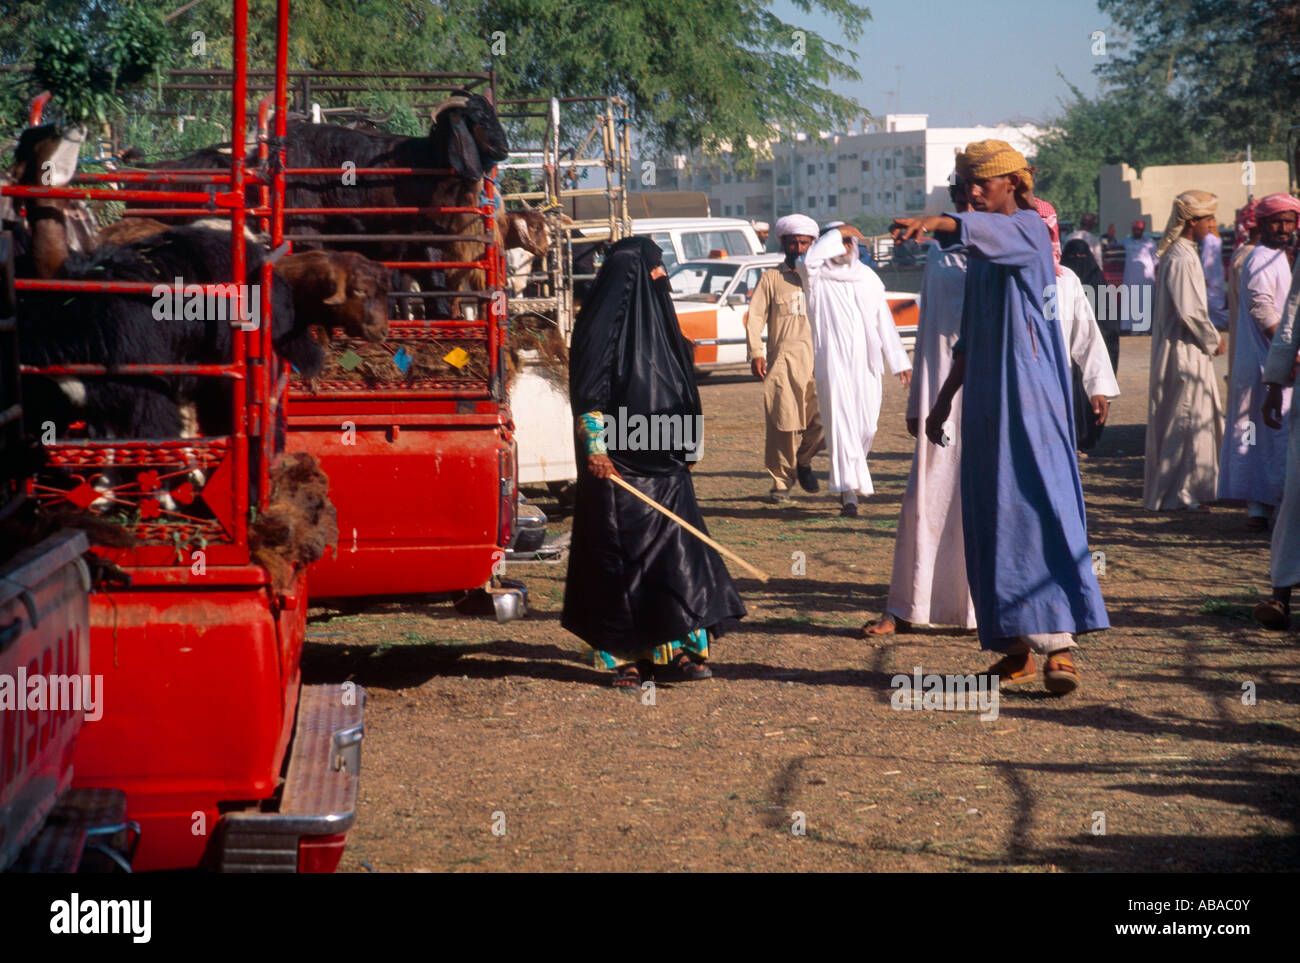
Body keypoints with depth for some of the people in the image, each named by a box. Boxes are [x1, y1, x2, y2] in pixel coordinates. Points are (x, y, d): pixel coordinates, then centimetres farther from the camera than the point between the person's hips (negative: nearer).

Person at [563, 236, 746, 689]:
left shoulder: (656, 317, 15)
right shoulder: (602, 322, -9)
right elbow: (588, 389, -14)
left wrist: (687, 447, 20)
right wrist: (595, 447, -22)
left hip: (663, 462, 8)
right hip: (618, 461, -8)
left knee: (678, 549, 4)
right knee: (623, 555, -2)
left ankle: (674, 650, 9)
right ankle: (624, 657, 6)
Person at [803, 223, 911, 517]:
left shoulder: (868, 278, 14)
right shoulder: (817, 278, 2)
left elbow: (884, 321, 16)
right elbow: (810, 261, -24)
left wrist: (900, 362, 12)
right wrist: (836, 234, -14)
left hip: (866, 363, 4)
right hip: (832, 362, -4)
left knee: (866, 427, 4)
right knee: (841, 424, -11)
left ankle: (847, 478, 28)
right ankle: (849, 493, -16)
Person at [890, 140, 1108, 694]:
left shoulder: (1027, 229, -6)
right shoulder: (981, 252, 20)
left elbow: (985, 230, -32)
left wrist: (935, 223, -51)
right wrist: (945, 398, 24)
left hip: (1029, 395, -8)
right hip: (985, 400, 8)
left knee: (1039, 508, -15)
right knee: (994, 522, 5)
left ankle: (1059, 644, -19)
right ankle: (1018, 648, 9)